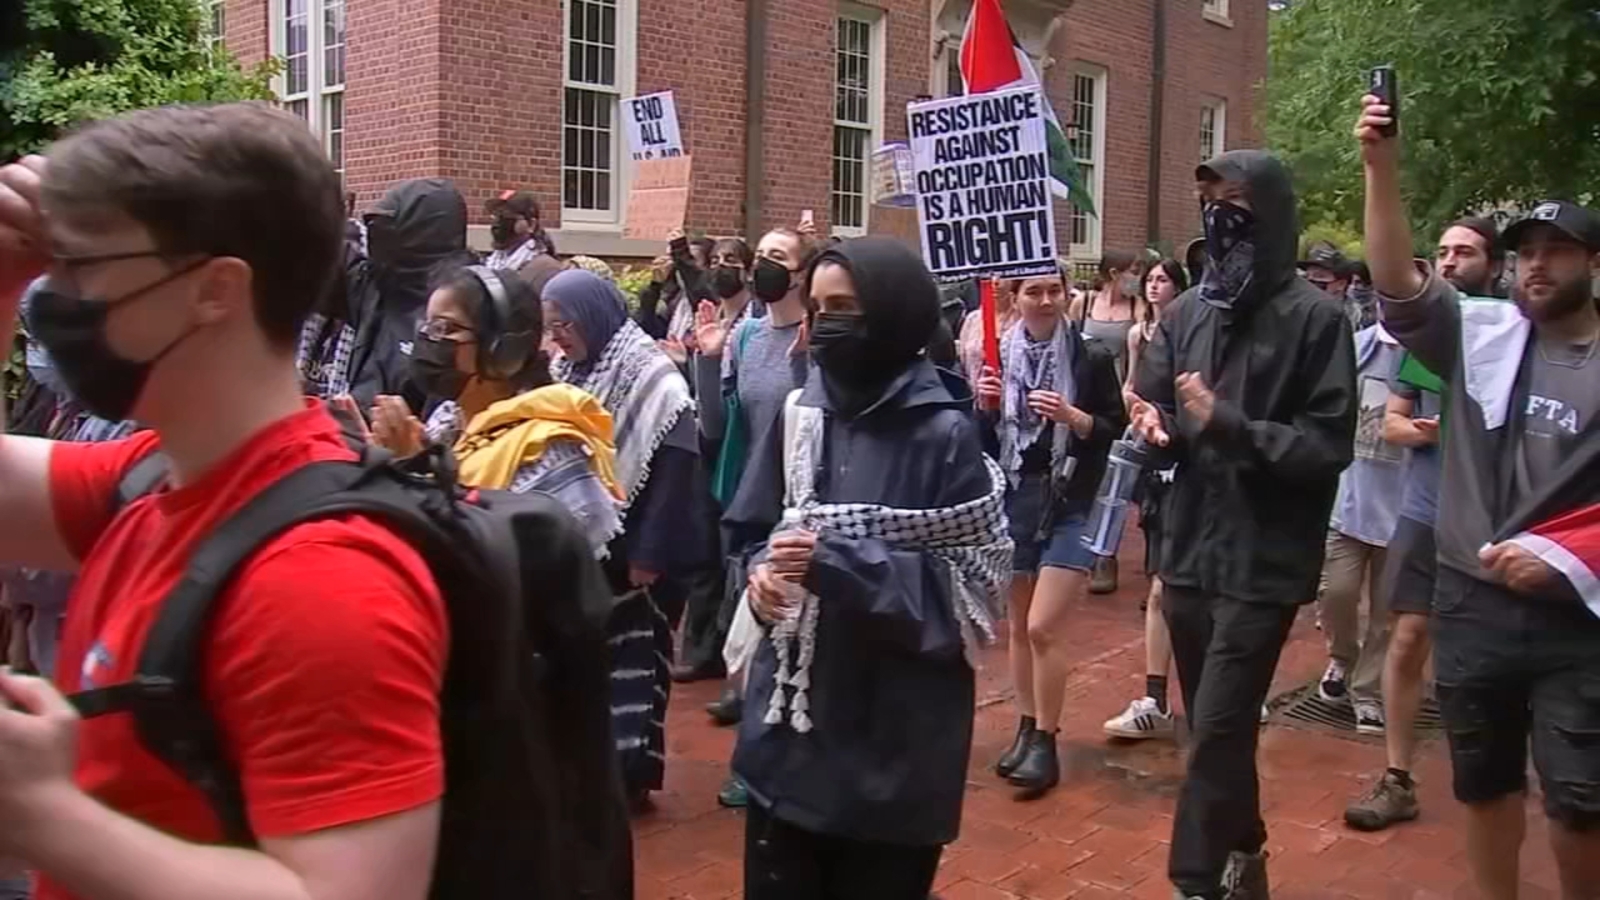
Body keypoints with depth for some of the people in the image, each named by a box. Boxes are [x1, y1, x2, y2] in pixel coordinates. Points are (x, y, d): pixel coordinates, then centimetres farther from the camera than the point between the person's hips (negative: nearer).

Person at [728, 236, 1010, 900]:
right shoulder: (801, 413, 4)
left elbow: (970, 580, -12)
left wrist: (839, 563, -21)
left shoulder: (943, 432, -11)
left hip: (893, 729, -4)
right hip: (791, 715, 5)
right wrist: (763, 570, -11)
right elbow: (761, 528, 13)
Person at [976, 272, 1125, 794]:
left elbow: (1118, 431, -4)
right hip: (1013, 501, 4)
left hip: (1072, 506, -4)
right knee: (1019, 624, 12)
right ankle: (1027, 729, 26)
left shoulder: (1093, 357, -5)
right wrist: (984, 405, -9)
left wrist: (1071, 416, -19)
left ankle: (1046, 743, 4)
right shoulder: (1000, 355, 5)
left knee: (1044, 628, -9)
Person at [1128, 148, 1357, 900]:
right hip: (1190, 550, 6)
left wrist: (1231, 427, -24)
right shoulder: (1188, 311, 7)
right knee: (1212, 726, 18)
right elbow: (1152, 402, 12)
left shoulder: (1313, 317, -10)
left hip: (1263, 561, -6)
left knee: (1218, 732, -5)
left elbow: (1329, 445, -12)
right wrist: (1154, 424, -11)